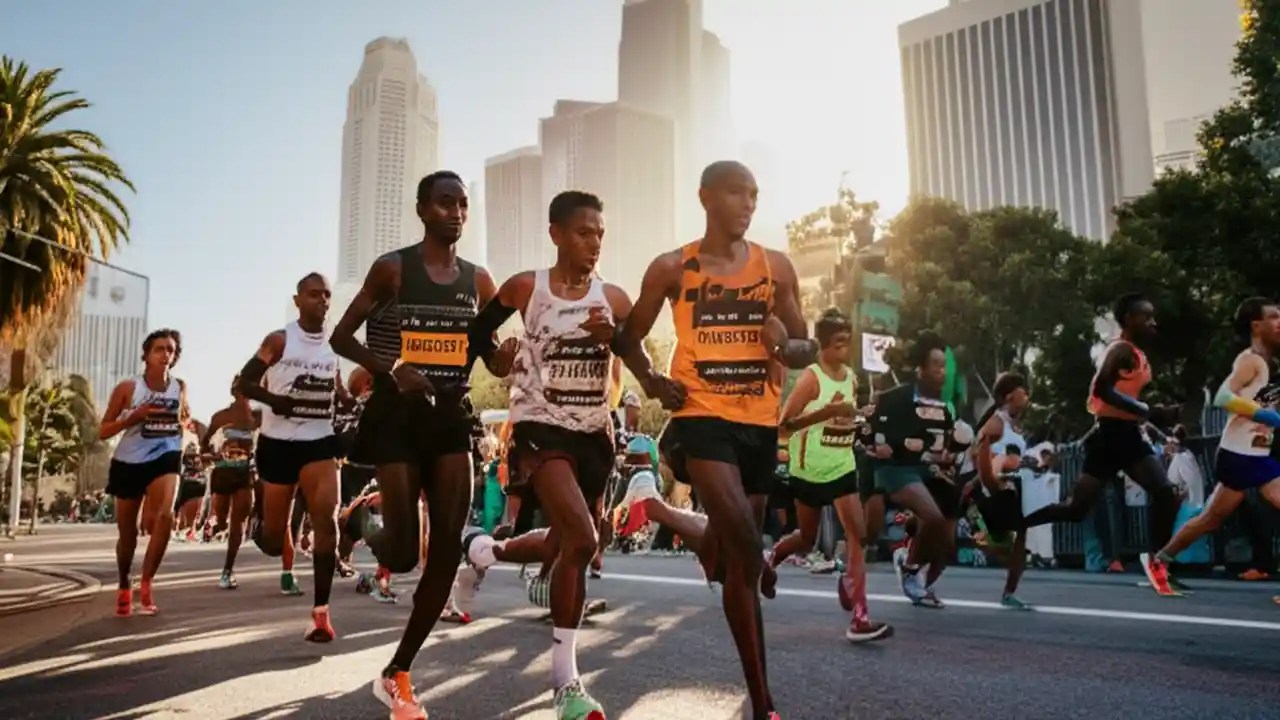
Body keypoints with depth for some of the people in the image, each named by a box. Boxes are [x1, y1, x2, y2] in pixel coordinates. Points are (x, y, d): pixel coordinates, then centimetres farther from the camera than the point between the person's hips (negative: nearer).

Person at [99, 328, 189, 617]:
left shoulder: (180, 387, 0)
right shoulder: (128, 388, -8)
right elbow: (103, 432, -6)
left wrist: (186, 422, -2)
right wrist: (134, 417, -22)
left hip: (165, 458, 0)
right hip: (129, 462, 0)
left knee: (165, 515, -27)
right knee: (127, 532, 11)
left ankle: (145, 584, -15)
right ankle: (124, 587, 36)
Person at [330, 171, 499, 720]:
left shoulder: (478, 280, 8)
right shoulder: (392, 269, -5)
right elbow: (341, 338, -4)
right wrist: (393, 368, -21)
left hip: (451, 415, 4)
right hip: (397, 414, -4)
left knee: (448, 548, -3)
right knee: (403, 551, -7)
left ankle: (398, 673, 10)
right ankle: (372, 543, 35)